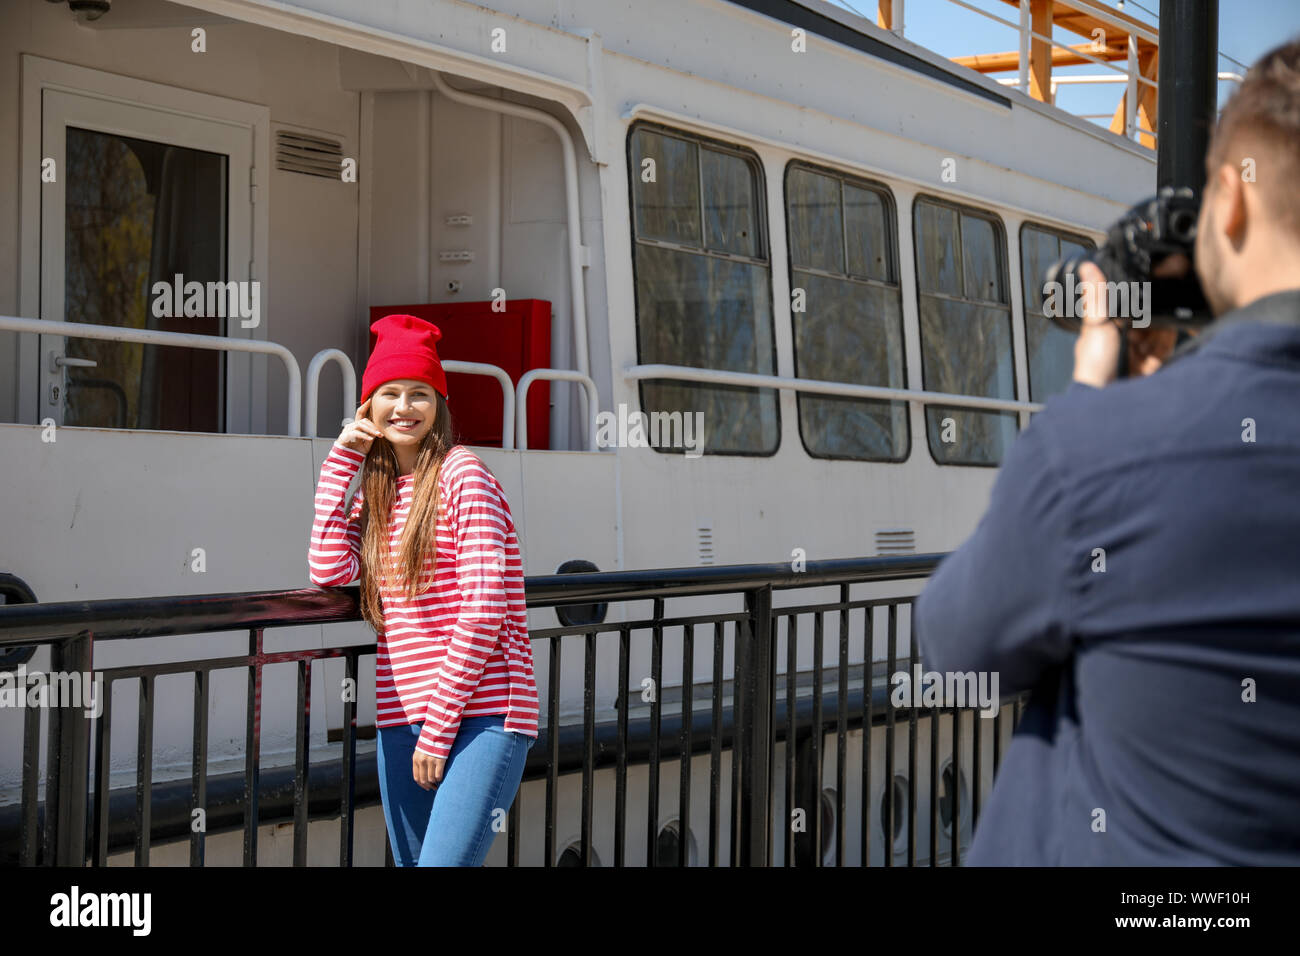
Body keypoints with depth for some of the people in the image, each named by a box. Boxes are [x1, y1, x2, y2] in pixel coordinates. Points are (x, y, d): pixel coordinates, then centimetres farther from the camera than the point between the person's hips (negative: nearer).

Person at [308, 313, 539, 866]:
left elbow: (483, 608, -11)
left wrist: (440, 727, -13)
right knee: (410, 861, 9)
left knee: (443, 861, -20)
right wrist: (339, 462, 3)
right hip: (400, 723, 7)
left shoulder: (462, 474, -5)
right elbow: (328, 572, -1)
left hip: (479, 715, -7)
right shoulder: (374, 492, 16)